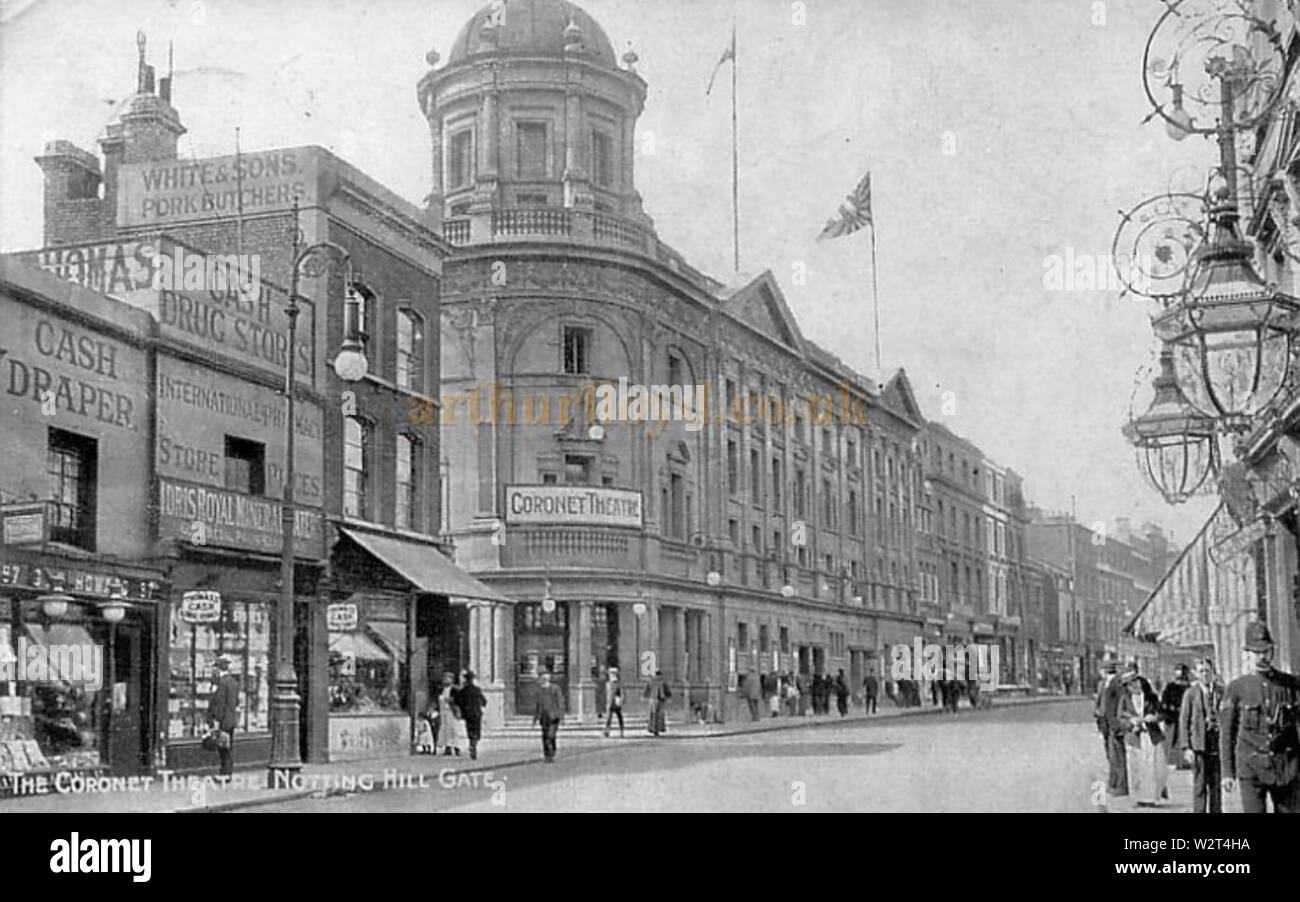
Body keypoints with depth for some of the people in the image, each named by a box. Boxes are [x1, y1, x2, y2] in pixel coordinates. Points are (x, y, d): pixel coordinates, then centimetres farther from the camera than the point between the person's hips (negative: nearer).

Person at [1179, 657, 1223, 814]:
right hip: (1199, 744, -2)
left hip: (1218, 743, 2)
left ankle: (1216, 811, 16)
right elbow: (1183, 721, 0)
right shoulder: (1190, 693, 1)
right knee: (1199, 785, -3)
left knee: (1216, 784, 7)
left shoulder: (1222, 692, 6)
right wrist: (1186, 747, -8)